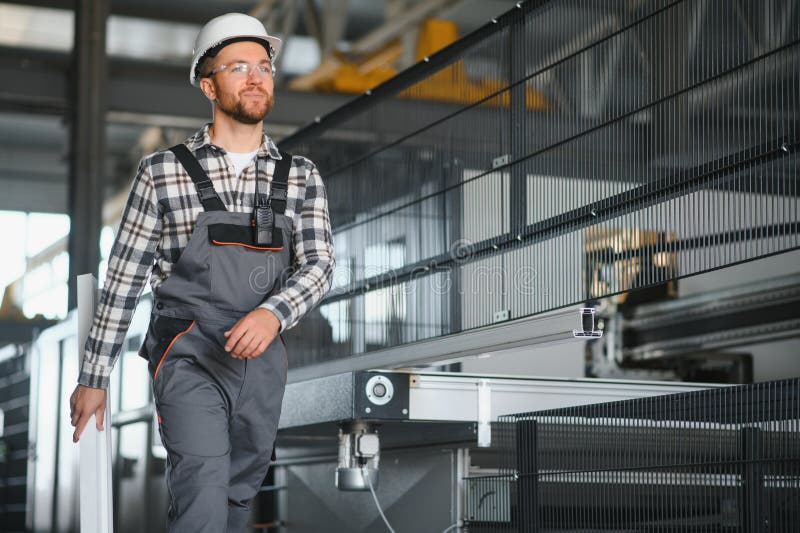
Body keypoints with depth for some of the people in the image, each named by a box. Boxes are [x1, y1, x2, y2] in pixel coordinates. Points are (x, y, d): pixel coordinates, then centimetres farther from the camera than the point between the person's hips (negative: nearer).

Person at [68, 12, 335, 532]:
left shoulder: (302, 178, 7)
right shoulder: (163, 172, -1)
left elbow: (319, 265, -3)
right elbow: (123, 279, 3)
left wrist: (274, 312, -25)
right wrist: (94, 376, 3)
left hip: (262, 360, 4)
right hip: (190, 359, -4)